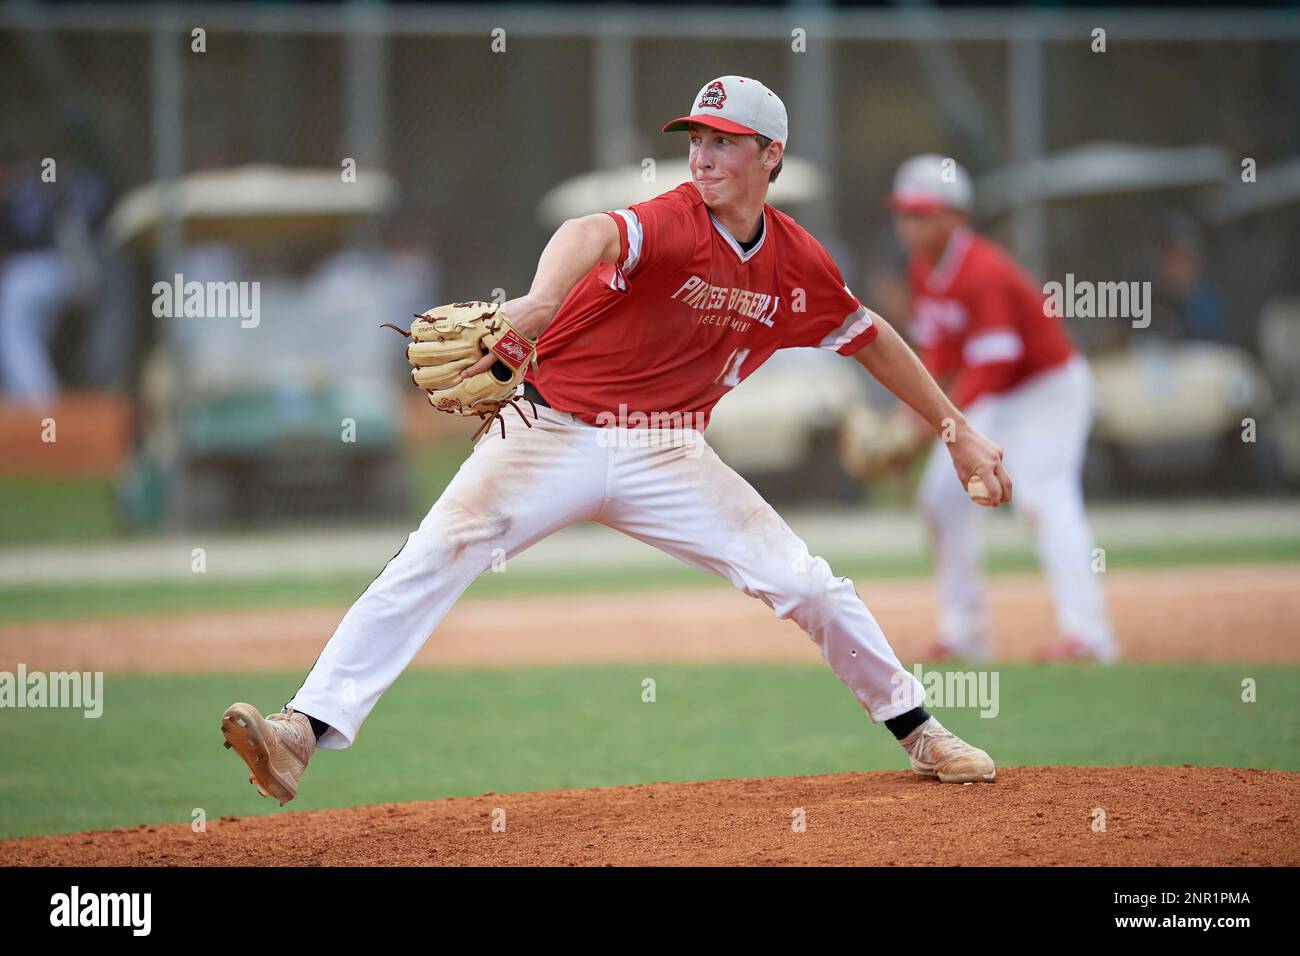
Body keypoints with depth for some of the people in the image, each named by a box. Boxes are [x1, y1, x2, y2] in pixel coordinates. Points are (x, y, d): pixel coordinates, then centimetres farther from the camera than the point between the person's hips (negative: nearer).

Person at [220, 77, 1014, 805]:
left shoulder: (798, 263, 0)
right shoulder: (672, 226, -19)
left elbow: (870, 338, 18)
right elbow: (591, 235, -42)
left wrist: (959, 431, 20)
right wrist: (540, 303, -65)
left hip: (666, 457, 4)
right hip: (555, 436, -4)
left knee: (806, 585, -2)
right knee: (434, 558, -23)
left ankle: (916, 729, 21)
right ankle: (304, 733, -31)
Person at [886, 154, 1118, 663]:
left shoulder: (982, 273, -26)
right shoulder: (923, 269, 1)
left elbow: (993, 365, -29)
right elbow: (937, 352, 7)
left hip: (1051, 388, -10)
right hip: (993, 398, 10)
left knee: (1043, 493, -24)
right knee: (943, 496, 6)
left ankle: (1086, 631, -33)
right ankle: (963, 631, 13)